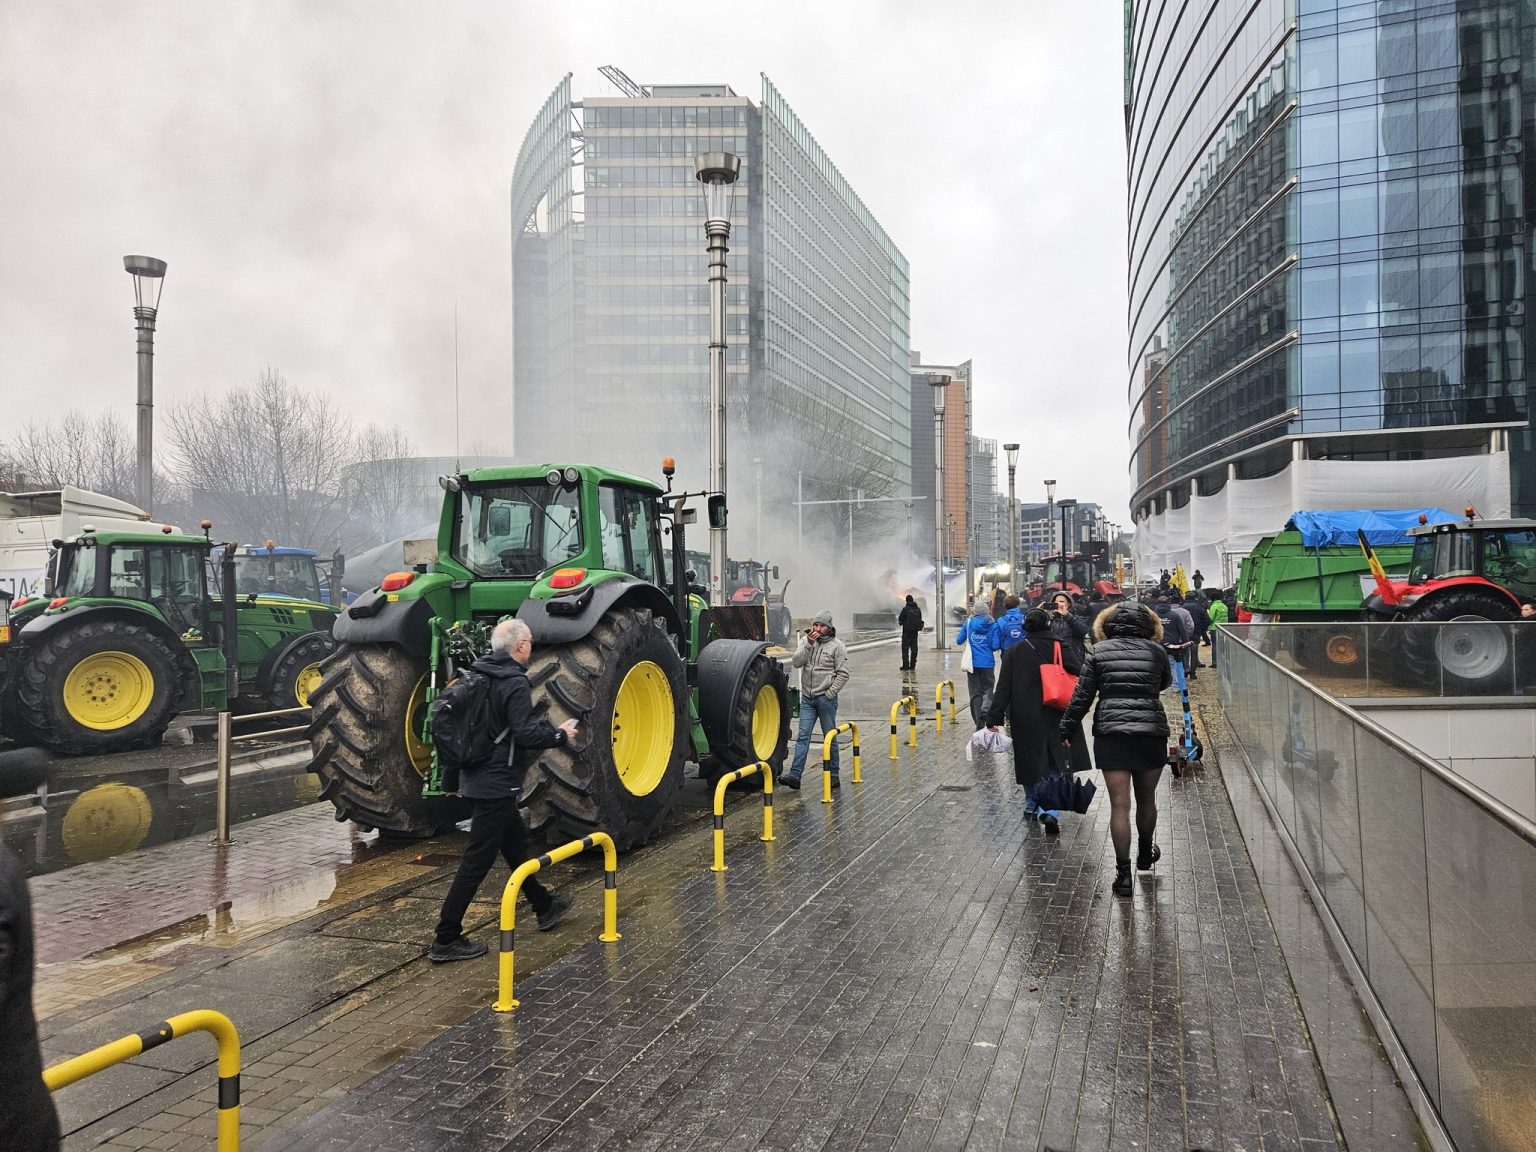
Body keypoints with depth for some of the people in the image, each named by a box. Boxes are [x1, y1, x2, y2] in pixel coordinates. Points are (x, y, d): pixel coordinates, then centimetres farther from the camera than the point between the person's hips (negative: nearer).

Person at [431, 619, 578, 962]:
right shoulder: (515, 683, -19)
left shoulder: (480, 676, 8)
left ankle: (544, 907, 38)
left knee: (516, 842, 22)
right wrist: (561, 735, -8)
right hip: (497, 783, -10)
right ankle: (446, 940, 4)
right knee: (477, 861, -3)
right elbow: (526, 734, -24)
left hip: (478, 777, 10)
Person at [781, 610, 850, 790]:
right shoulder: (806, 641, 7)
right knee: (802, 736, -1)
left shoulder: (837, 646, -5)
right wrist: (808, 645, -14)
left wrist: (830, 693, -12)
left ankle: (833, 775, 15)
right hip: (807, 698, 4)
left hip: (826, 699, -4)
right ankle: (795, 775, -5)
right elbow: (796, 662, -5)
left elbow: (843, 674, -7)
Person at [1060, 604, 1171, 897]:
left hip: (1110, 733, -1)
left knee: (1119, 805, 1)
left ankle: (1124, 873, 3)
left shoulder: (1099, 652, 1)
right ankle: (1145, 854, 41)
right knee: (1146, 799, 19)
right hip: (1152, 731, 1)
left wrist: (1067, 730, 7)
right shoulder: (1156, 650, 2)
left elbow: (1082, 696, 0)